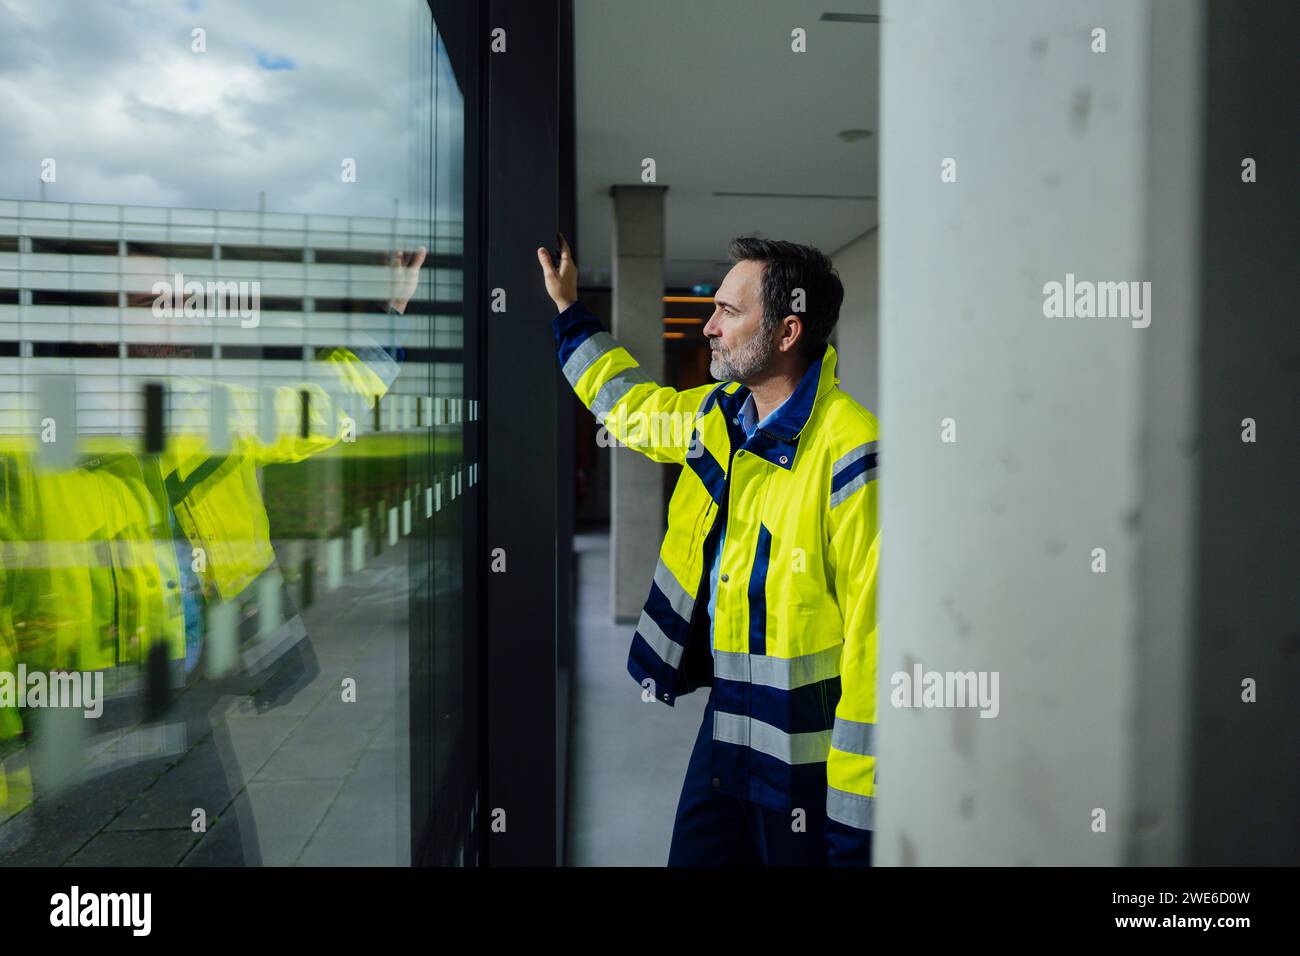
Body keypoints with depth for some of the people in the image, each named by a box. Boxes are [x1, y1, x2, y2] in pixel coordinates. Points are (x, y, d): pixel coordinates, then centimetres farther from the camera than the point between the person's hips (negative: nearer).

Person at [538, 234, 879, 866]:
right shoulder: (719, 417, 3)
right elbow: (629, 406, 26)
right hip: (723, 719, 8)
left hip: (804, 758, -7)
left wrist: (855, 819, -21)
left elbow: (874, 640, -24)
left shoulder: (850, 455, -23)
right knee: (692, 856, 19)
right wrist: (568, 310, 30)